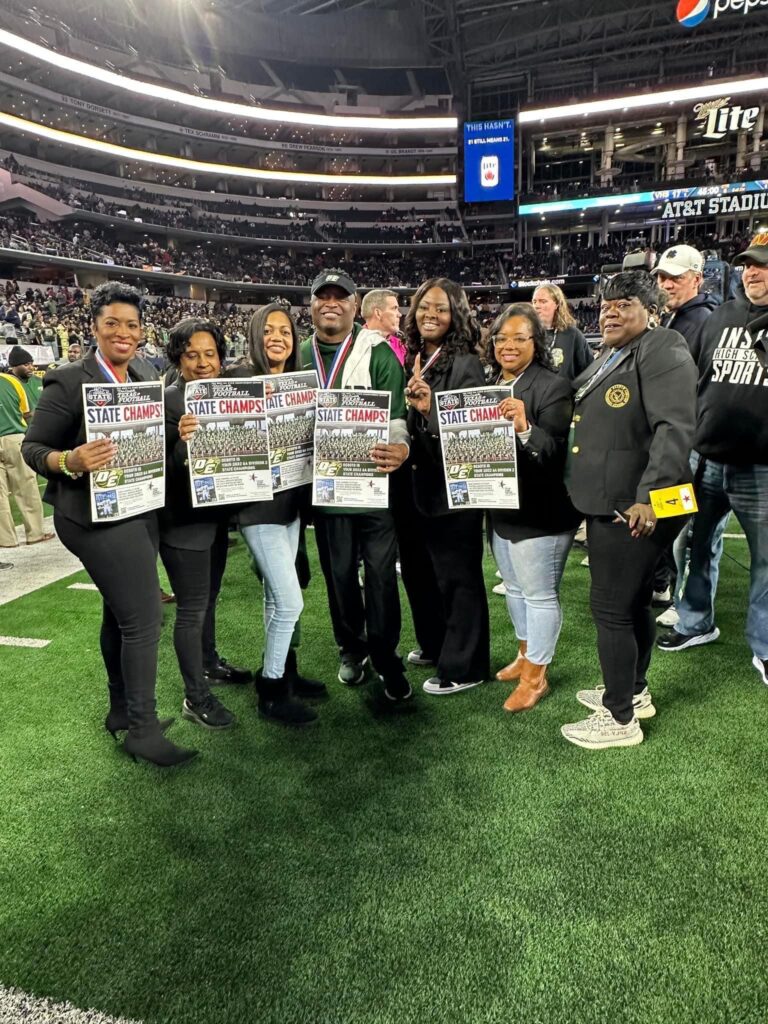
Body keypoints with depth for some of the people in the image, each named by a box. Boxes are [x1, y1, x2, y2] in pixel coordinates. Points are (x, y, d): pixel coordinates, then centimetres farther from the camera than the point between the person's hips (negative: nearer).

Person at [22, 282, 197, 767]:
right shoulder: (70, 380, -10)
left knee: (121, 614, 16)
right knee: (145, 617, -8)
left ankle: (123, 710, 31)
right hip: (98, 516, -8)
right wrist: (70, 461, -28)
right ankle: (143, 729, 6)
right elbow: (31, 447, -9)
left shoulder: (141, 381, 10)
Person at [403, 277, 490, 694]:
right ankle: (436, 644, 39)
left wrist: (430, 409, -32)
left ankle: (463, 667, 17)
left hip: (452, 487, -8)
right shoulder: (411, 362, 10)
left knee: (457, 577, 3)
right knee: (420, 571, 19)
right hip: (415, 485, 8)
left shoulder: (466, 365, -11)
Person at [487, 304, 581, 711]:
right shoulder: (489, 385, 8)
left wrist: (525, 429, -40)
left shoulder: (553, 387, -14)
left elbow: (555, 450, -21)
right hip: (499, 508, 8)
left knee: (540, 594, 4)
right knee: (514, 589, 21)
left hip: (539, 511, -8)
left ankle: (536, 676, 18)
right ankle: (525, 655, 39)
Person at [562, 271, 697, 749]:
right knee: (633, 602, 19)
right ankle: (633, 692, 34)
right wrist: (583, 490, 23)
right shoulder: (610, 357, 19)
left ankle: (619, 718, 9)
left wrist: (649, 495, -31)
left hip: (634, 507, -10)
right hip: (610, 503, 10)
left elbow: (675, 428, -24)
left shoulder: (662, 349, -11)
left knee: (611, 607, -5)